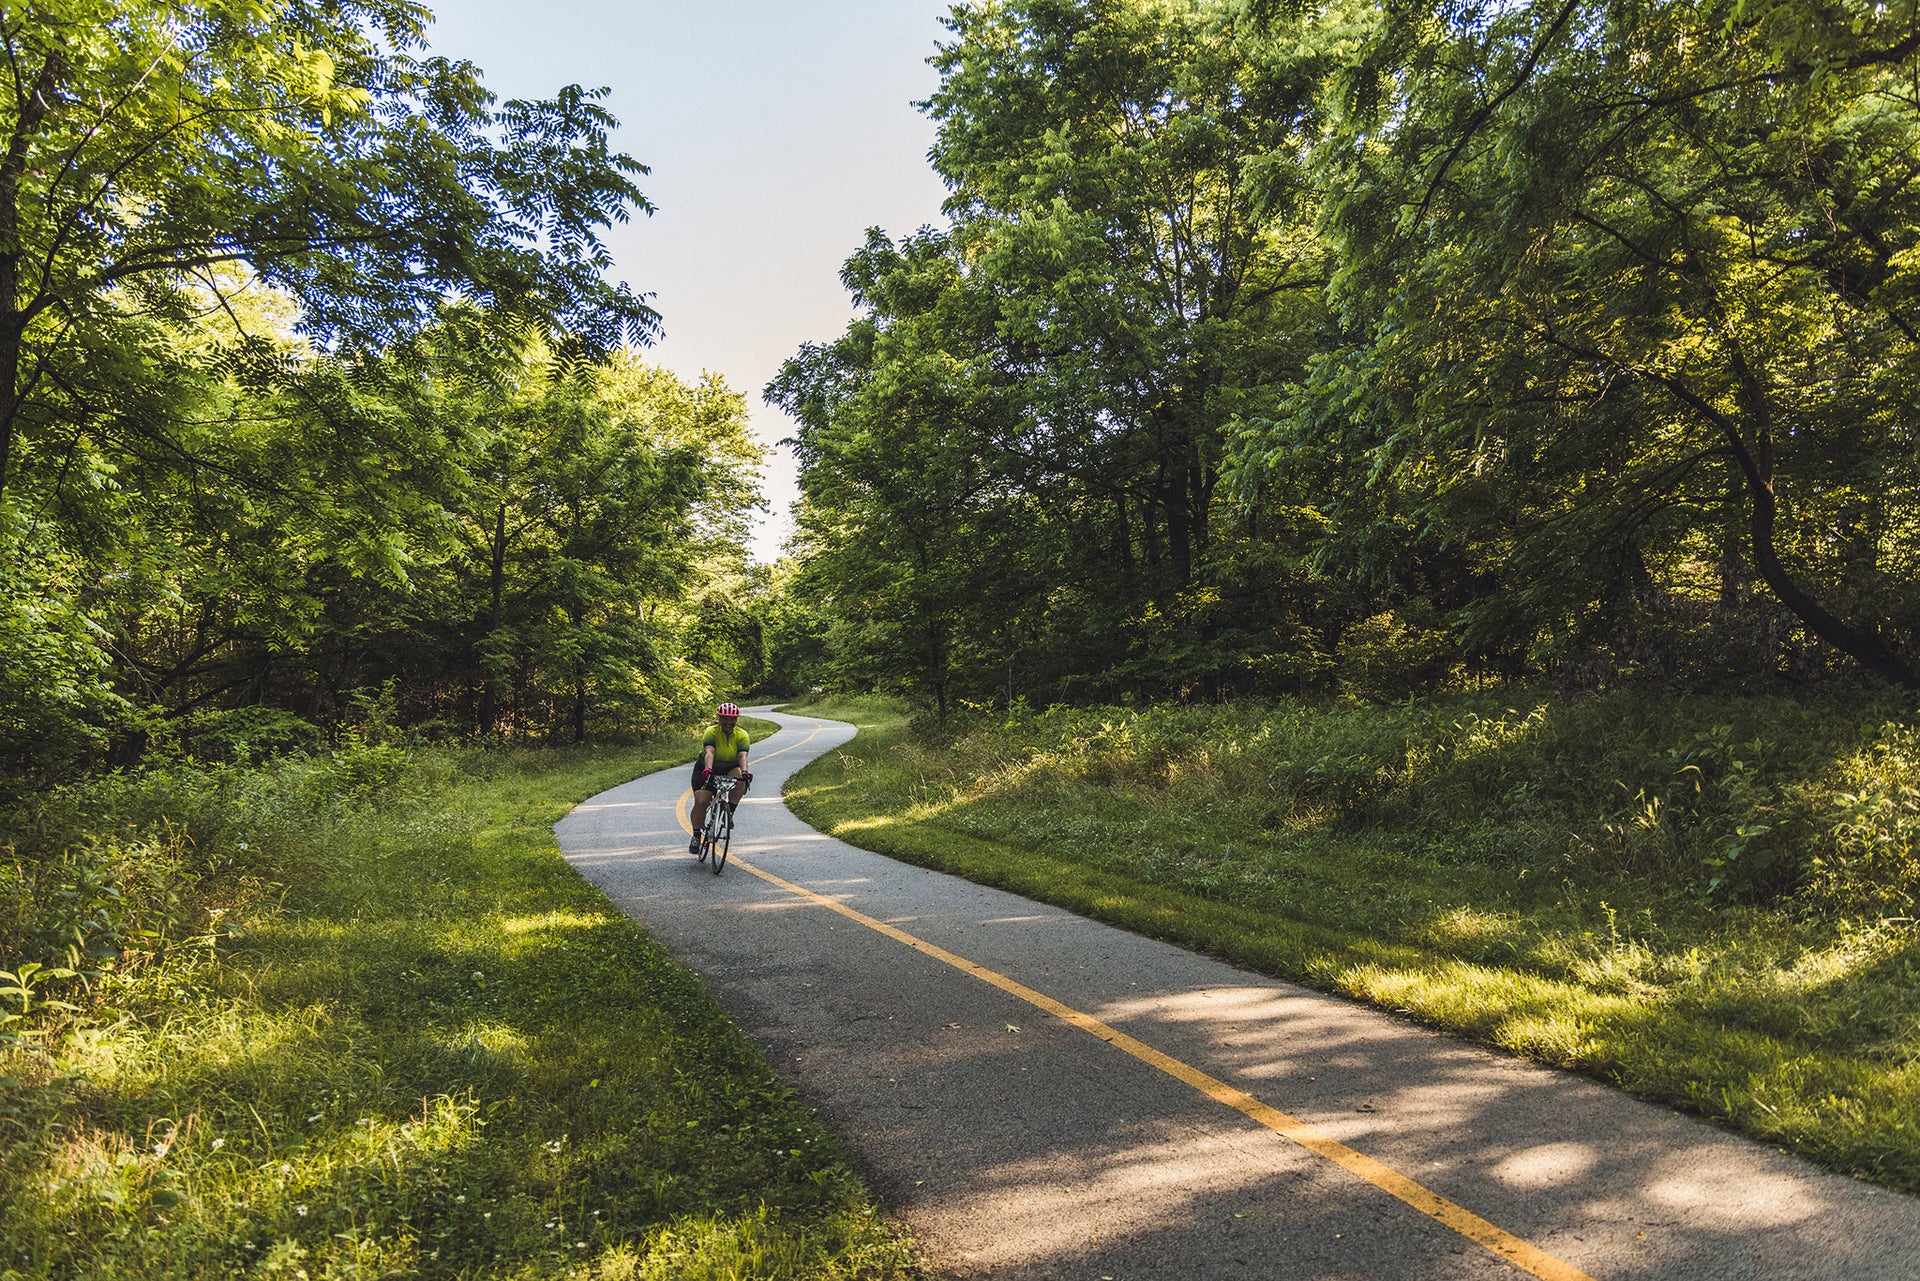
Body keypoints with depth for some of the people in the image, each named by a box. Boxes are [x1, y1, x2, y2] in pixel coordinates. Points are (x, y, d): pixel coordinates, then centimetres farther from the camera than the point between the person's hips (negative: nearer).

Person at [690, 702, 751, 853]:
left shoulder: (742, 735, -16)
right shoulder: (711, 732, -21)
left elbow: (742, 756, -31)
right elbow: (709, 752, -37)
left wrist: (744, 772, -51)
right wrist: (708, 770, -56)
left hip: (729, 769, 1)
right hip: (707, 769, -1)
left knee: (739, 776, -33)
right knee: (701, 801, -17)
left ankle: (730, 812, -15)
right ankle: (696, 837, 4)